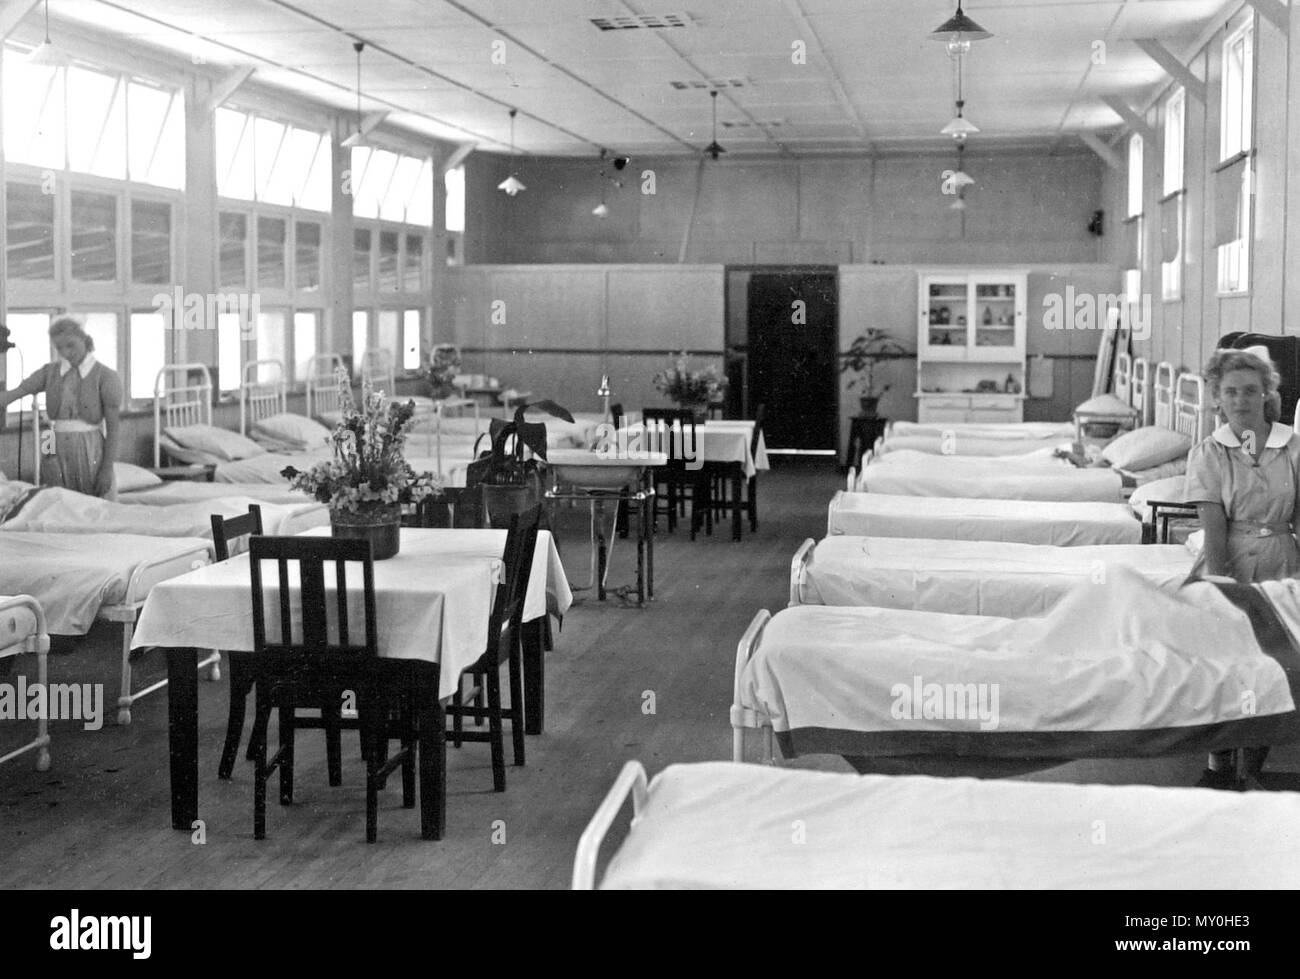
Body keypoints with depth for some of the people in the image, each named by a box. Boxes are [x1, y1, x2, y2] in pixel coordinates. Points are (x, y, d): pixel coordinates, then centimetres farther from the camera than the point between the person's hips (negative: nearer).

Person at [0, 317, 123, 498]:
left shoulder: (107, 377, -6)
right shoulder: (50, 372, 7)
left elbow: (113, 428, -8)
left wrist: (108, 470, -13)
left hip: (92, 455, -4)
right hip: (58, 456, 4)